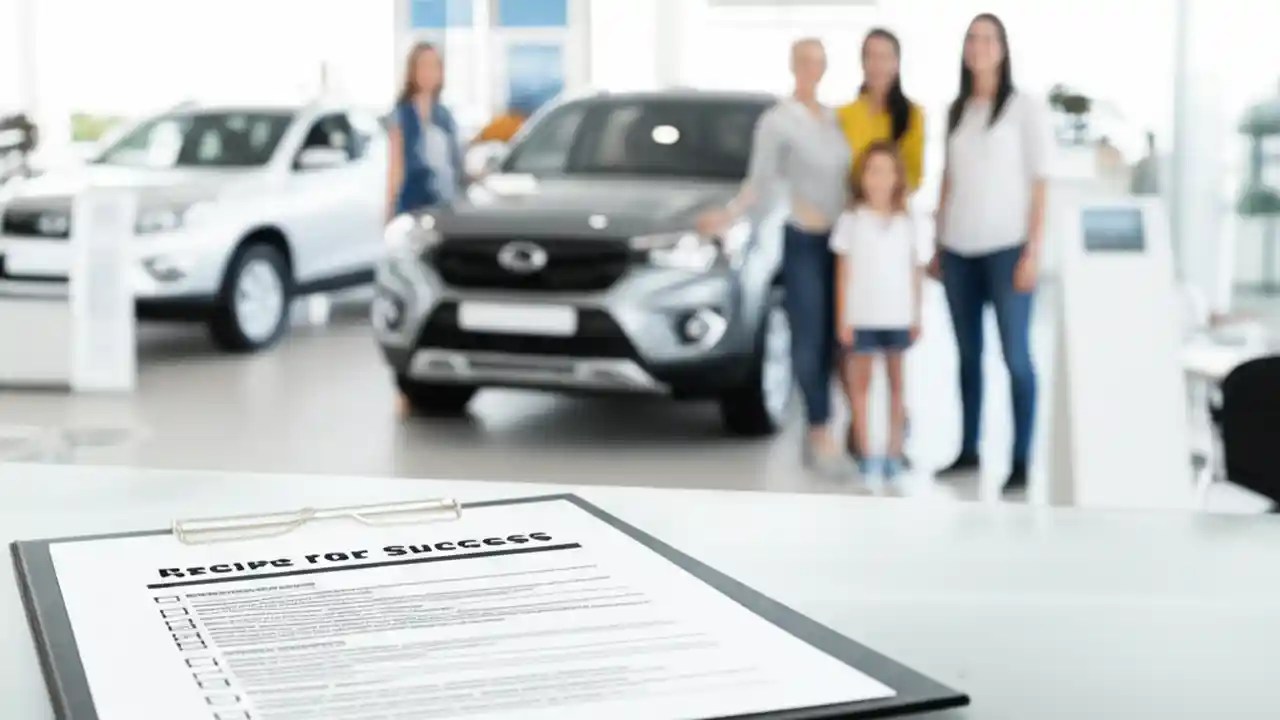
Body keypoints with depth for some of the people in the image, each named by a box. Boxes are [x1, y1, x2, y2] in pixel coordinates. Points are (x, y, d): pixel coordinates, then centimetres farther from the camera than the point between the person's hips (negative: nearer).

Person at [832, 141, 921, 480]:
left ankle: (894, 452, 11)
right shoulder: (851, 221, 0)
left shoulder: (905, 223, 5)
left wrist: (917, 315, 5)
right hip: (862, 317, -2)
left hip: (898, 317, 2)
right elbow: (843, 273, 0)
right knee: (860, 384, 2)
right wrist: (842, 319, -3)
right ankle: (865, 454, 5)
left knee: (897, 383, 6)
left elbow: (914, 271, 9)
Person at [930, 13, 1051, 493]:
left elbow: (1039, 183, -3)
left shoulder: (1025, 108, 0)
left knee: (1015, 355, -6)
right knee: (968, 354, 8)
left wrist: (1033, 252, -11)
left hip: (1006, 247, -5)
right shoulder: (956, 112, 14)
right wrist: (938, 246, 12)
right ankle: (968, 450, 16)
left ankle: (1020, 463, -4)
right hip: (958, 249, 5)